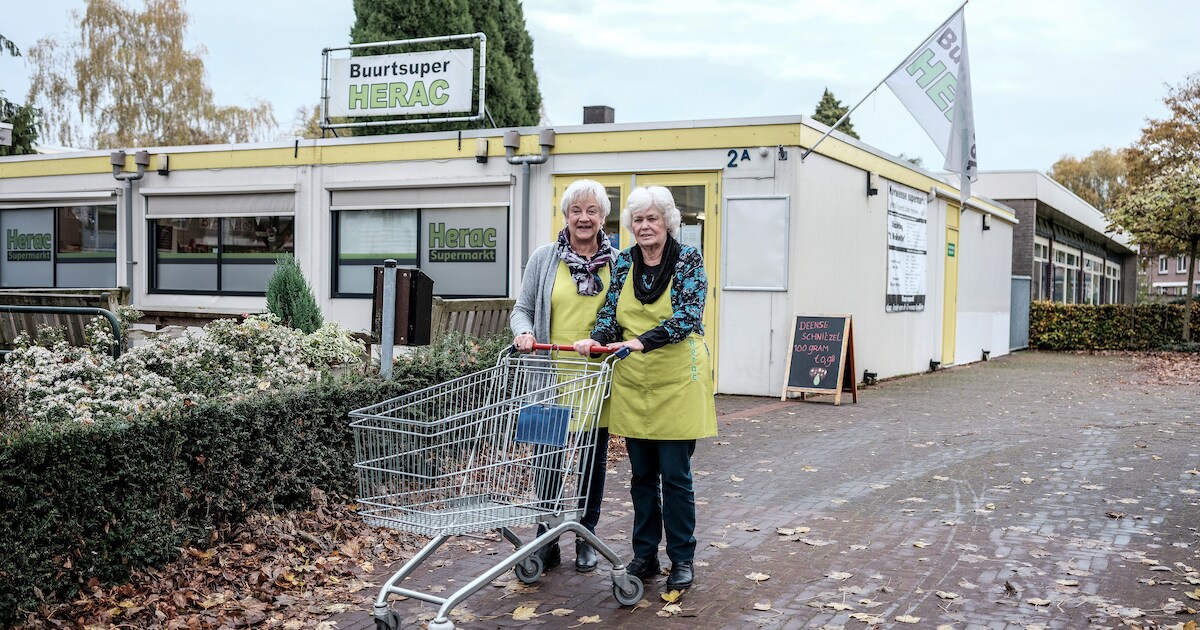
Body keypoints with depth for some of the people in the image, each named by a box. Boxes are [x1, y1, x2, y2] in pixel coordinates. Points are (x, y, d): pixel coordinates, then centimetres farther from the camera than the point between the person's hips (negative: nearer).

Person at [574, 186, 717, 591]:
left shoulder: (688, 260, -5)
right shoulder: (624, 262, 7)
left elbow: (687, 316, -16)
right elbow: (610, 312, 7)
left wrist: (642, 341, -29)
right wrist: (597, 339, -15)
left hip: (677, 381, -4)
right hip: (632, 381, 4)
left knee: (675, 474, 0)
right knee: (642, 474, 10)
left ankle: (682, 559, 14)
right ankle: (644, 556, 21)